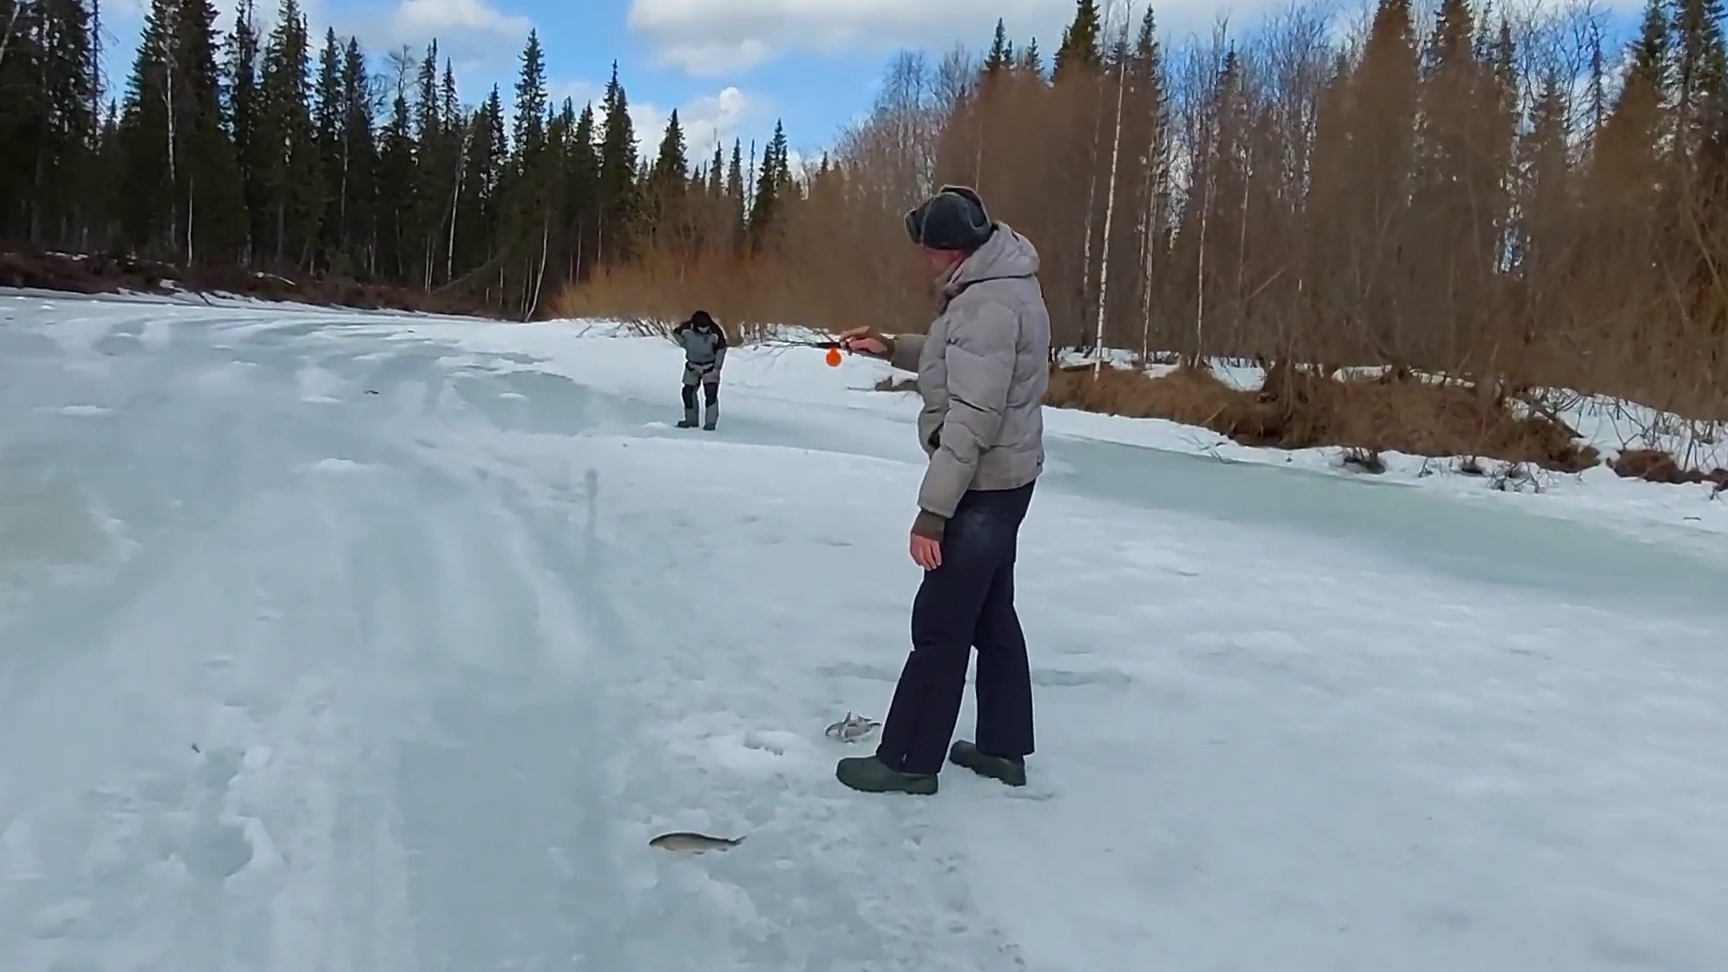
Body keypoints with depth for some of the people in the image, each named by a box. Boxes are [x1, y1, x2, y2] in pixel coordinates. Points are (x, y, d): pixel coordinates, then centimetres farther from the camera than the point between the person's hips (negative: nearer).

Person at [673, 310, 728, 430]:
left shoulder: (715, 332, -26)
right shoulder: (686, 329, -21)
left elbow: (721, 350, -12)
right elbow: (675, 333, 3)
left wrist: (716, 368, -13)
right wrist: (685, 345, -3)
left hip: (710, 366, -3)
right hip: (692, 365, 3)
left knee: (711, 392, -17)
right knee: (688, 392, 7)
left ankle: (710, 422, -11)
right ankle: (691, 419, 24)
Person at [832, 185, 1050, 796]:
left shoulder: (988, 305, -24)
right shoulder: (1001, 286, 9)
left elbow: (971, 421, -27)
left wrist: (932, 510, -24)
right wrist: (892, 348, 12)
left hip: (983, 488, -10)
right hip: (1001, 482, 10)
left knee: (940, 624, -1)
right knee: (992, 615, 17)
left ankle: (908, 760, 9)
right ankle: (1004, 748, 26)